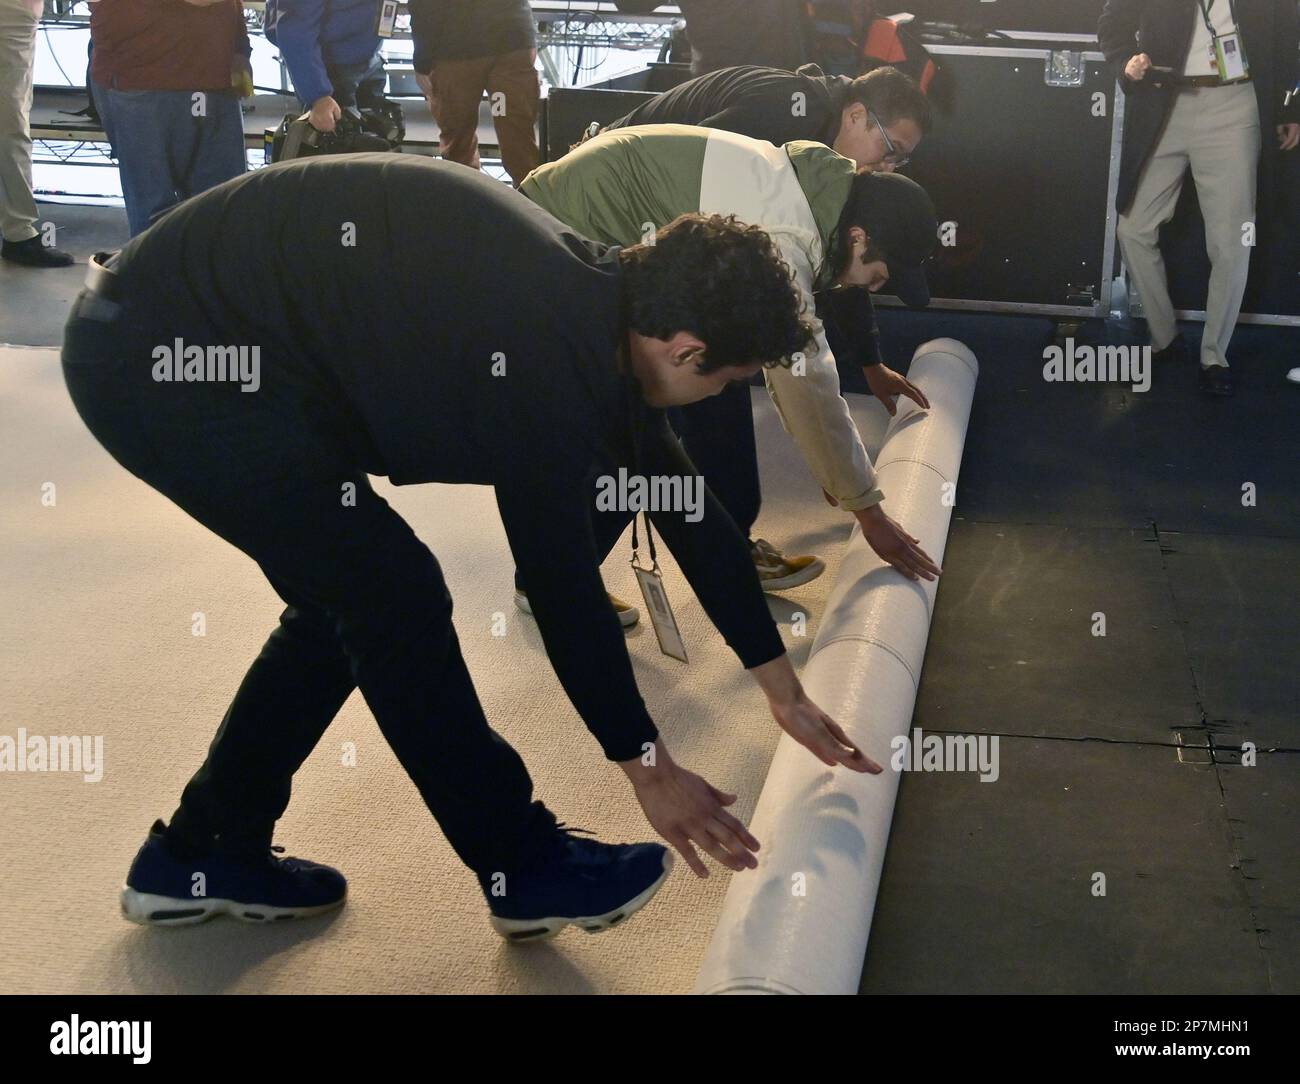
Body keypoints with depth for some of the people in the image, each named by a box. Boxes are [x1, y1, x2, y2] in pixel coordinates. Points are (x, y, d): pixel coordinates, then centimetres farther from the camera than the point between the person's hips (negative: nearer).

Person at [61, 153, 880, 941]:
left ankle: (200, 854, 26)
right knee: (397, 596, -8)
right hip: (165, 355, -9)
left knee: (352, 591, 14)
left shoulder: (597, 297, 4)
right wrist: (648, 767, -5)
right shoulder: (546, 356, -24)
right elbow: (562, 582, -18)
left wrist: (785, 692, 18)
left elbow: (687, 504, 11)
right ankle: (527, 871, 8)